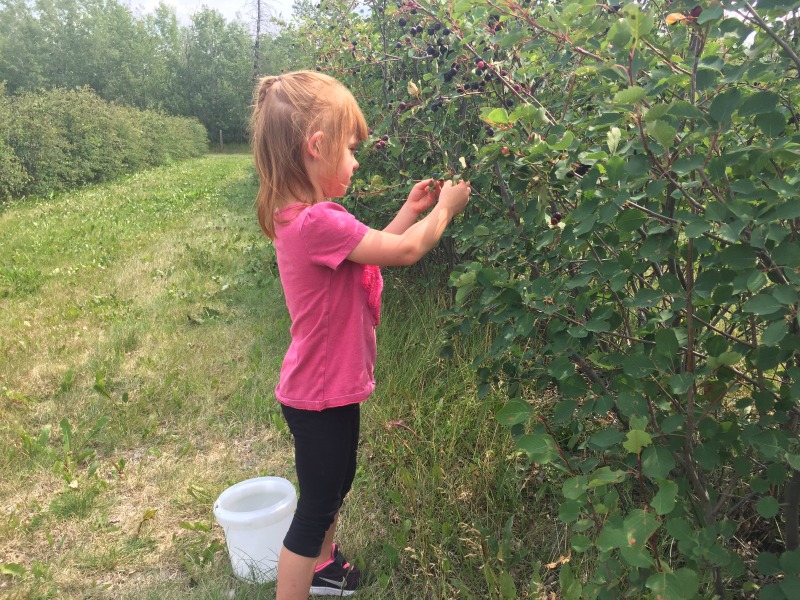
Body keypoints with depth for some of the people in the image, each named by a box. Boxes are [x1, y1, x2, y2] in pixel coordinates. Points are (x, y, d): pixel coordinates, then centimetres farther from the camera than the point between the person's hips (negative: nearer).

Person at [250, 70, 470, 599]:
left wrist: (410, 211, 5)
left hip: (329, 386, 10)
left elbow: (370, 250, 10)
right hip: (321, 396, -10)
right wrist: (445, 209, -7)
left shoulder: (299, 216, 1)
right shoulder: (318, 222, -30)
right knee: (315, 508, 8)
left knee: (336, 484, 28)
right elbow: (405, 252, -23)